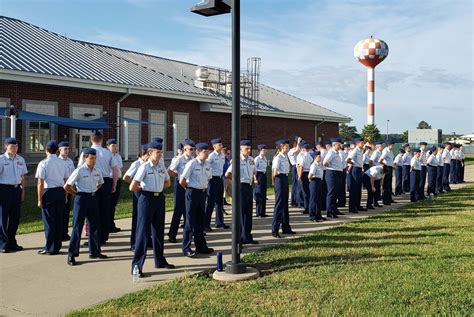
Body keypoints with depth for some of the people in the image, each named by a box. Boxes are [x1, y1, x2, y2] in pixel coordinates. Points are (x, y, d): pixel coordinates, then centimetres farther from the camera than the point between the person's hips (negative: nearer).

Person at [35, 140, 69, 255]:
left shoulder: (43, 163, -10)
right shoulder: (63, 163, 5)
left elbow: (40, 183, -12)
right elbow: (67, 181, 8)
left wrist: (39, 199, -7)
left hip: (48, 193, -5)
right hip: (60, 192, 5)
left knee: (49, 221, 1)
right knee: (59, 220, 11)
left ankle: (50, 248, 5)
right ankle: (57, 246, 19)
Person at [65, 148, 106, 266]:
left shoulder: (97, 171, 4)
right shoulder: (79, 171, -13)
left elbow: (100, 183, 24)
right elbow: (67, 186, -11)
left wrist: (93, 191, 12)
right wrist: (78, 194, -4)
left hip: (93, 198, 6)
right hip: (82, 199, -6)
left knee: (94, 225, 14)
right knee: (77, 227, -3)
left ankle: (94, 251, 26)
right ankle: (71, 255, 3)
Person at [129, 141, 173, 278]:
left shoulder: (162, 166, 6)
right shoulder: (144, 167, -12)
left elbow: (167, 183, 22)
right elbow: (132, 187, -16)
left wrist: (158, 189, 8)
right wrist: (145, 190, 0)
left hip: (160, 199, 7)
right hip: (147, 199, -6)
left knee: (159, 230, 17)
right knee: (143, 231, -6)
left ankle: (160, 261, 32)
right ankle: (137, 266, -1)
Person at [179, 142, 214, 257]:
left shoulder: (207, 164, 5)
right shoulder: (192, 163, -14)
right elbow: (182, 181, -13)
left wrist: (204, 188, 14)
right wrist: (190, 189, 1)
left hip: (203, 193, 6)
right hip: (192, 193, -6)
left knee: (200, 220, 14)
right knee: (190, 221, -1)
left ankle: (201, 246, 23)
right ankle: (186, 248, 8)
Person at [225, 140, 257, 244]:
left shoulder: (251, 160, 8)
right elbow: (227, 174, -13)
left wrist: (254, 178, 9)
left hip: (249, 186, 7)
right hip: (241, 186, -7)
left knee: (249, 212, 12)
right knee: (241, 212, -1)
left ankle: (248, 237, 22)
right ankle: (242, 237, 7)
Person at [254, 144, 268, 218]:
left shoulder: (265, 158, 12)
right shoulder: (257, 158, -10)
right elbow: (254, 169, -13)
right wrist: (255, 178, -16)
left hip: (264, 175, 8)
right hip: (259, 175, -8)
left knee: (264, 194, 10)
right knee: (259, 194, -3)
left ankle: (263, 212, 17)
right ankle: (259, 212, 4)